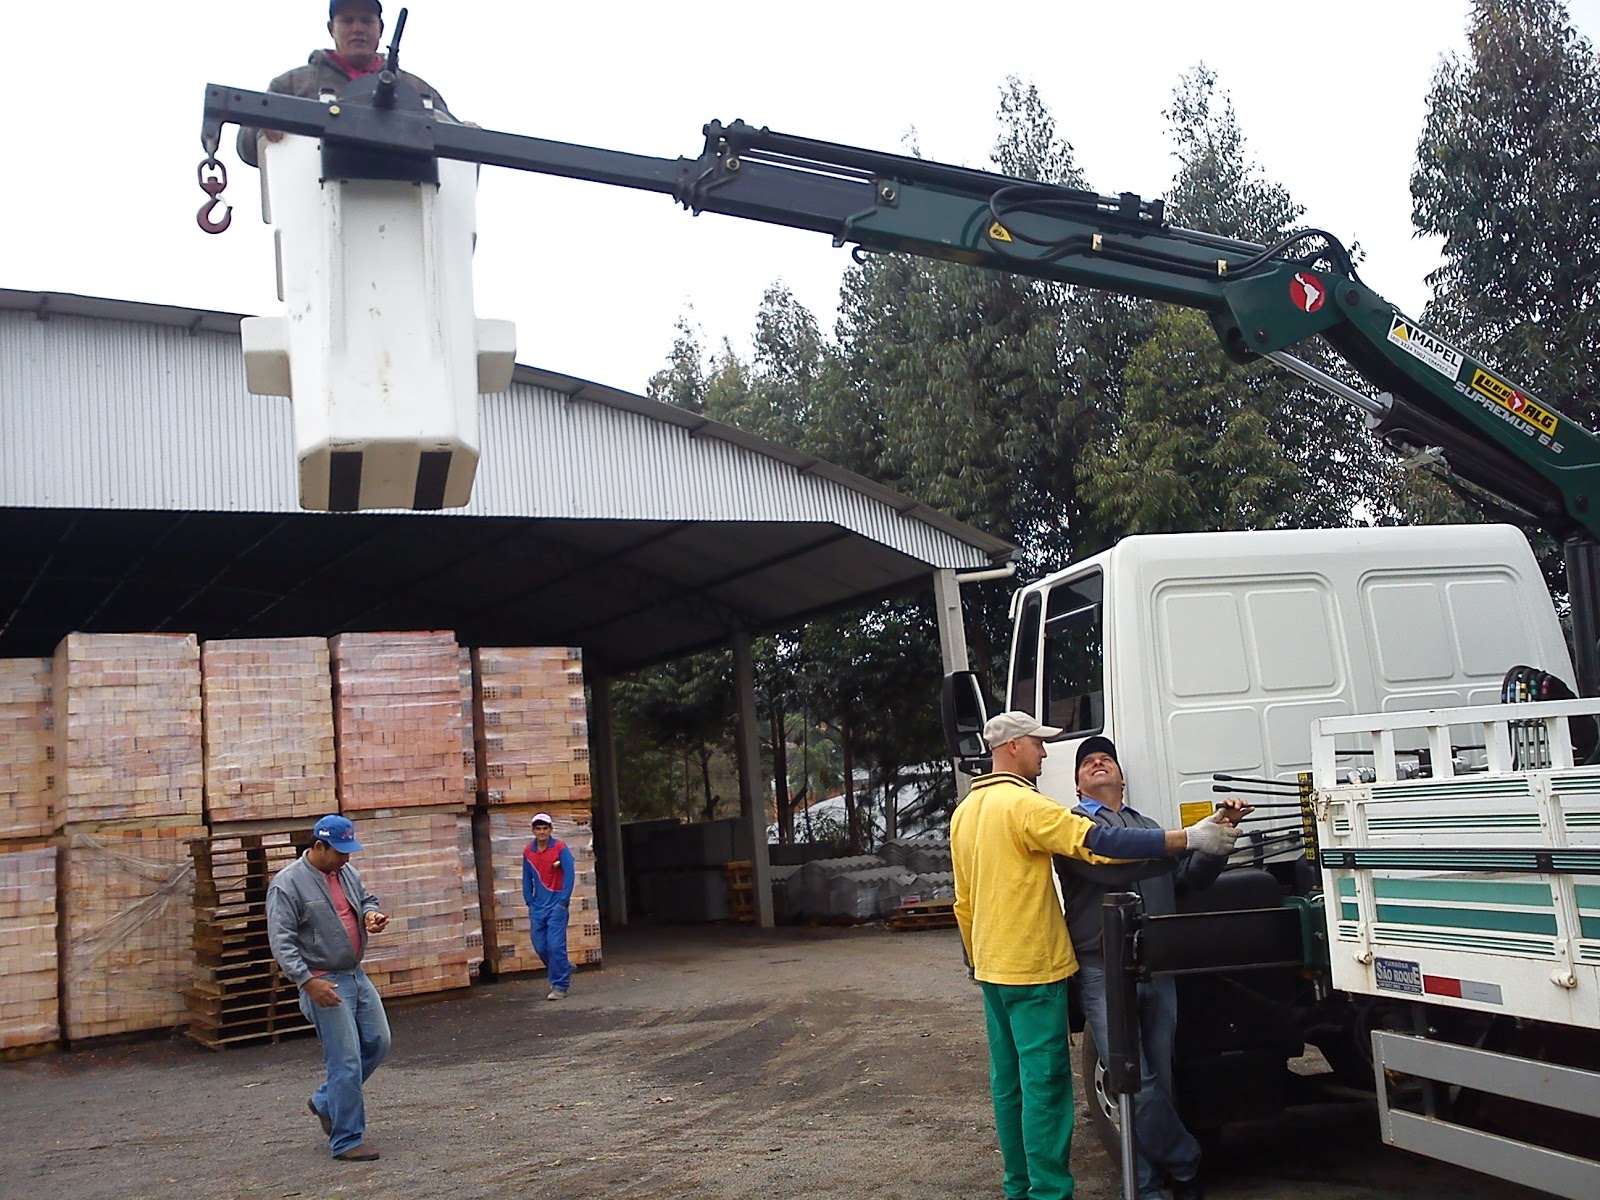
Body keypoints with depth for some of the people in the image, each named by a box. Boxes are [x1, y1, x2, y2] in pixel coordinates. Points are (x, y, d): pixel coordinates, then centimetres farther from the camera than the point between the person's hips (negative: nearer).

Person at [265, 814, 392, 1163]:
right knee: (346, 1061, -7)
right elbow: (281, 941, -18)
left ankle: (326, 1102, 31)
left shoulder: (348, 872, 7)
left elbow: (367, 899, 24)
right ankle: (347, 1140, 4)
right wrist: (307, 981, -26)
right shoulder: (288, 883, -15)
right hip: (324, 983, -8)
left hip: (356, 975, 8)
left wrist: (370, 914, -1)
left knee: (378, 1043, 12)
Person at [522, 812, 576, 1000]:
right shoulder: (528, 852, 7)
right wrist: (530, 903, 5)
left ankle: (560, 986, 0)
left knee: (555, 945, -10)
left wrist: (563, 902, -12)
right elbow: (527, 879, 14)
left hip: (557, 905, -5)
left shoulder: (560, 848, -6)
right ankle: (564, 968, 31)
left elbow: (569, 875, -8)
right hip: (538, 907, 5)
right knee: (540, 946, 7)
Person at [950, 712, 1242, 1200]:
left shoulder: (964, 812, 11)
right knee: (1044, 1081, -4)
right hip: (1033, 967, -9)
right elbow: (1101, 843, -25)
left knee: (1008, 1082, 14)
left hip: (992, 967, 9)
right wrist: (1190, 838, -24)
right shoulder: (1023, 804, -17)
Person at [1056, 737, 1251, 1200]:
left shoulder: (1147, 826, 23)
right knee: (1138, 1085, -6)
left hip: (1158, 969, 6)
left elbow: (1191, 878, 16)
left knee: (1161, 1083, 8)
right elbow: (1110, 865, -16)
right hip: (1104, 971, -6)